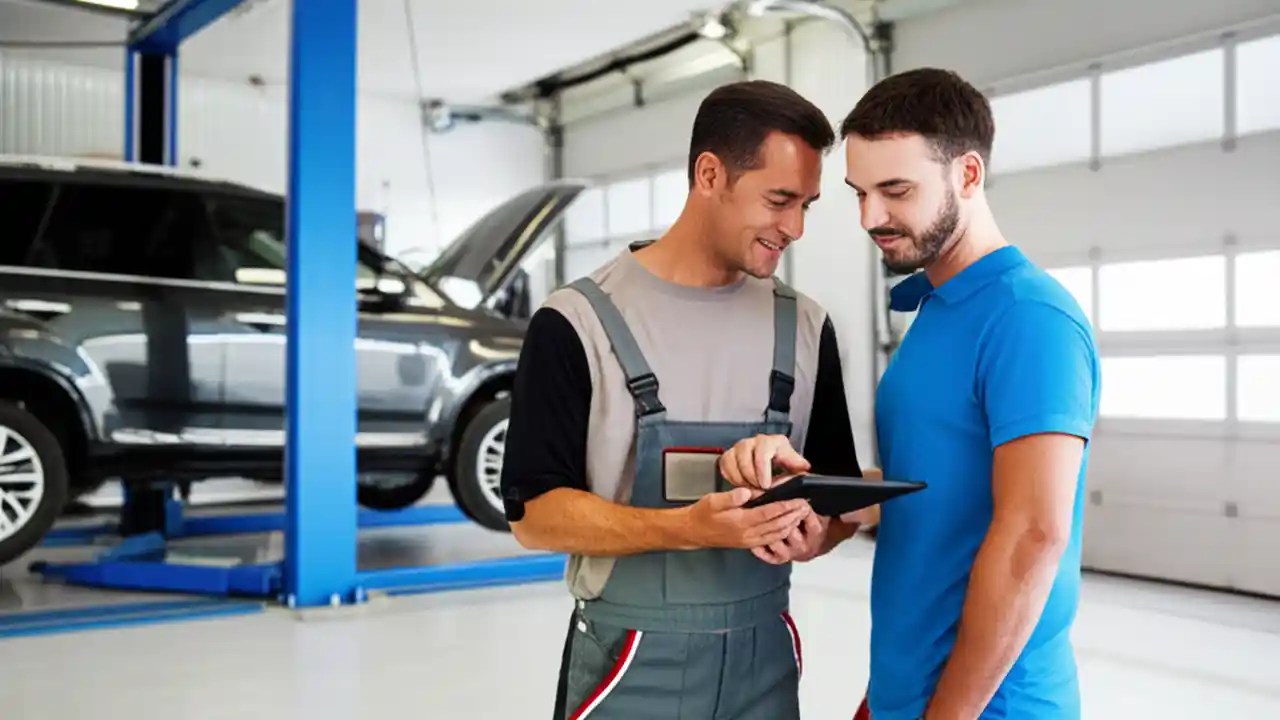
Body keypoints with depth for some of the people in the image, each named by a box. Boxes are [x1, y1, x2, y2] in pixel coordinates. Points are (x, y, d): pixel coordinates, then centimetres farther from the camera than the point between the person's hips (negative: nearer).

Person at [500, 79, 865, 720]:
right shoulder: (577, 323, -11)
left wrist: (810, 533, -15)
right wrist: (690, 528, -26)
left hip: (765, 654, 4)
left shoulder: (805, 327, 3)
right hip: (630, 663, -4)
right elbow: (536, 513, -13)